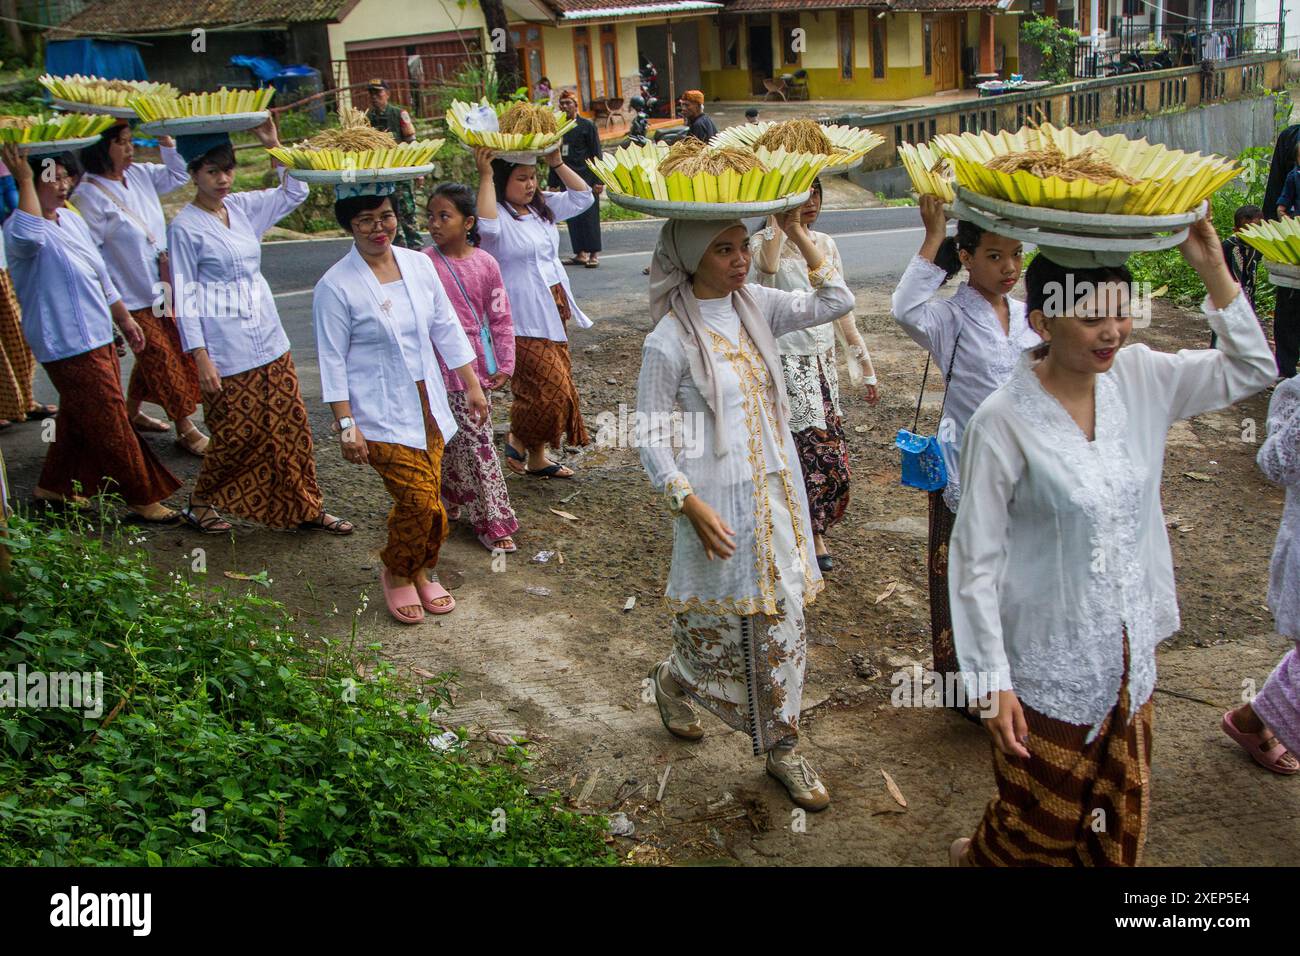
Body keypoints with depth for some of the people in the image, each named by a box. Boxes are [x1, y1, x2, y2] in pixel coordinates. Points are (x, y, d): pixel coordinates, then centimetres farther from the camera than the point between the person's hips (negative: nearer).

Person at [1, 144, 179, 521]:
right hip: (68, 345, -9)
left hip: (98, 338, 9)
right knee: (113, 426, -4)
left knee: (78, 419, 20)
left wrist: (125, 319, 22)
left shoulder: (71, 219, 13)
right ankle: (143, 500, 5)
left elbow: (101, 276, 21)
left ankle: (53, 487, 36)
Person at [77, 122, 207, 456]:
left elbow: (178, 175, 20)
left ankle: (132, 413, 34)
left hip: (162, 287, 7)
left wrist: (167, 143, 2)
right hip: (133, 296, -7)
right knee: (162, 360, -2)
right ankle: (185, 429, 7)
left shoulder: (140, 175, 3)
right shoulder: (90, 195, -17)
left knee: (152, 357, 16)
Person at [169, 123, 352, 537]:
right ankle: (200, 503, 24)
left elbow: (294, 193, 15)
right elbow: (184, 298, -10)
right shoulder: (185, 227, -9)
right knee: (236, 436, 2)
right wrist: (201, 357, -13)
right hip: (225, 352, -6)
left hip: (269, 340, 6)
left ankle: (306, 507, 19)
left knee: (291, 424, 8)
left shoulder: (242, 207, 7)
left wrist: (274, 146, 2)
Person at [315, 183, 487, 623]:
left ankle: (420, 571, 33)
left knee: (427, 496, 7)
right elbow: (332, 360, -10)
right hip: (379, 414, -5)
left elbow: (447, 329, 11)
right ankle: (396, 574, 18)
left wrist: (472, 385, 12)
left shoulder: (418, 264, 3)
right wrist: (346, 426, -12)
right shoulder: (336, 286, -12)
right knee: (419, 498, -10)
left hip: (428, 405, 5)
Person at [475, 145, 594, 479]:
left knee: (554, 387, 12)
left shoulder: (542, 206, 10)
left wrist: (558, 163, 4)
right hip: (523, 319, -8)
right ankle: (517, 439, 15)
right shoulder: (498, 213, -13)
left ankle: (537, 457, 25)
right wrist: (485, 176, -32)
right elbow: (487, 226, -36)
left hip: (554, 312, 8)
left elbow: (583, 197, 14)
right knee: (550, 387, -10)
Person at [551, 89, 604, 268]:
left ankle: (594, 254, -2)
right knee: (572, 218, 4)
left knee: (589, 216, -6)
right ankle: (580, 254, 11)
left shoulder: (587, 125, 0)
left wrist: (598, 181, -10)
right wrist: (553, 183, 13)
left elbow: (596, 154, -3)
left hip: (585, 177, -5)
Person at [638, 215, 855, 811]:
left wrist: (797, 234, -3)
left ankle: (781, 749, 27)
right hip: (719, 504, -5)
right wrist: (692, 505, -20)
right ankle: (672, 681, 43)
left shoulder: (756, 306, 3)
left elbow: (836, 301, 2)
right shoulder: (670, 339, -14)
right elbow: (649, 434, -12)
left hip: (776, 494, 6)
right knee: (718, 629, 8)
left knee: (782, 623, 11)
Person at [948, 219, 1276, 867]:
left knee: (1118, 825, 22)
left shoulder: (1138, 378, -4)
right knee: (1042, 827, 13)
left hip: (1131, 650, 6)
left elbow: (1249, 370, 7)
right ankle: (978, 856, 43)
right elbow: (976, 561, -17)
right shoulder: (1003, 423, -21)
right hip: (1047, 666, -5)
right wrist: (990, 682, -15)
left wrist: (1213, 269, -7)